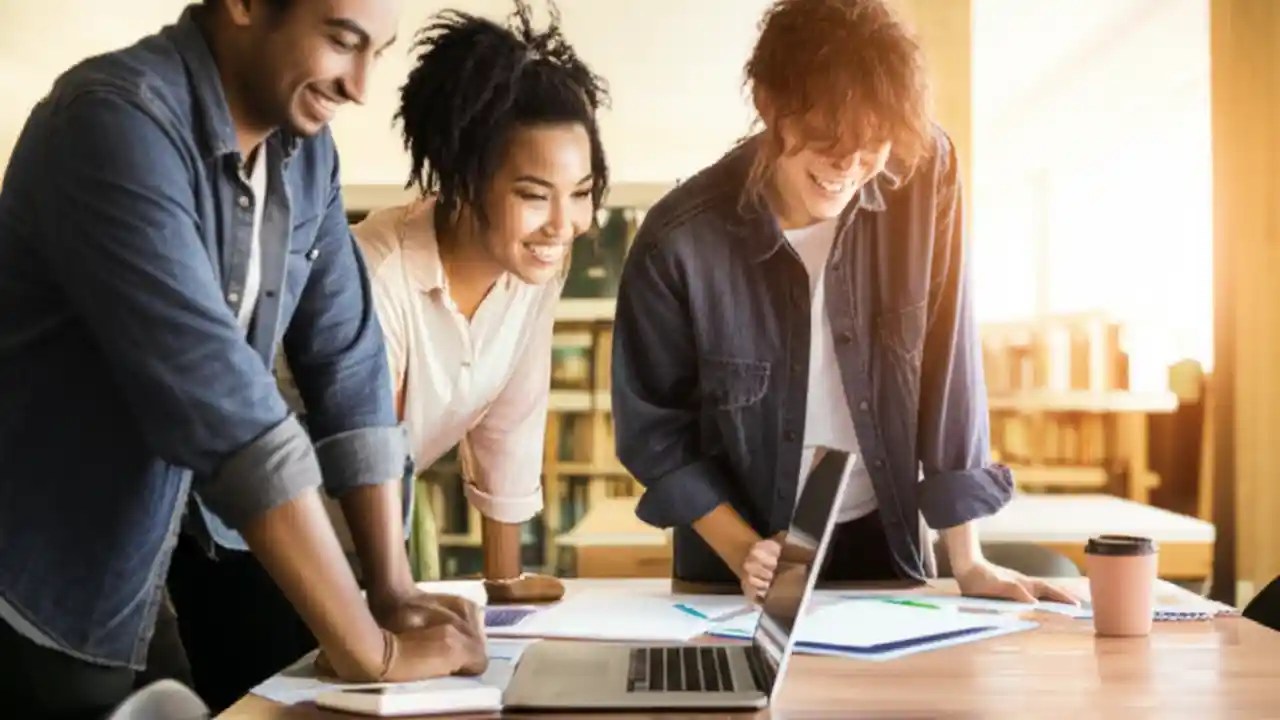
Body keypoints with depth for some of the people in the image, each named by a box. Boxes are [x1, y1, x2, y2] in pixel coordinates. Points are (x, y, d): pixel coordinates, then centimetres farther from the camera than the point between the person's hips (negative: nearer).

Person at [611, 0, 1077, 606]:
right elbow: (653, 427, -8)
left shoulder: (927, 176, -16)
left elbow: (948, 366, -11)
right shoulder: (679, 240, -21)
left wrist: (968, 561, -10)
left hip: (886, 545, 2)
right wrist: (739, 549, -16)